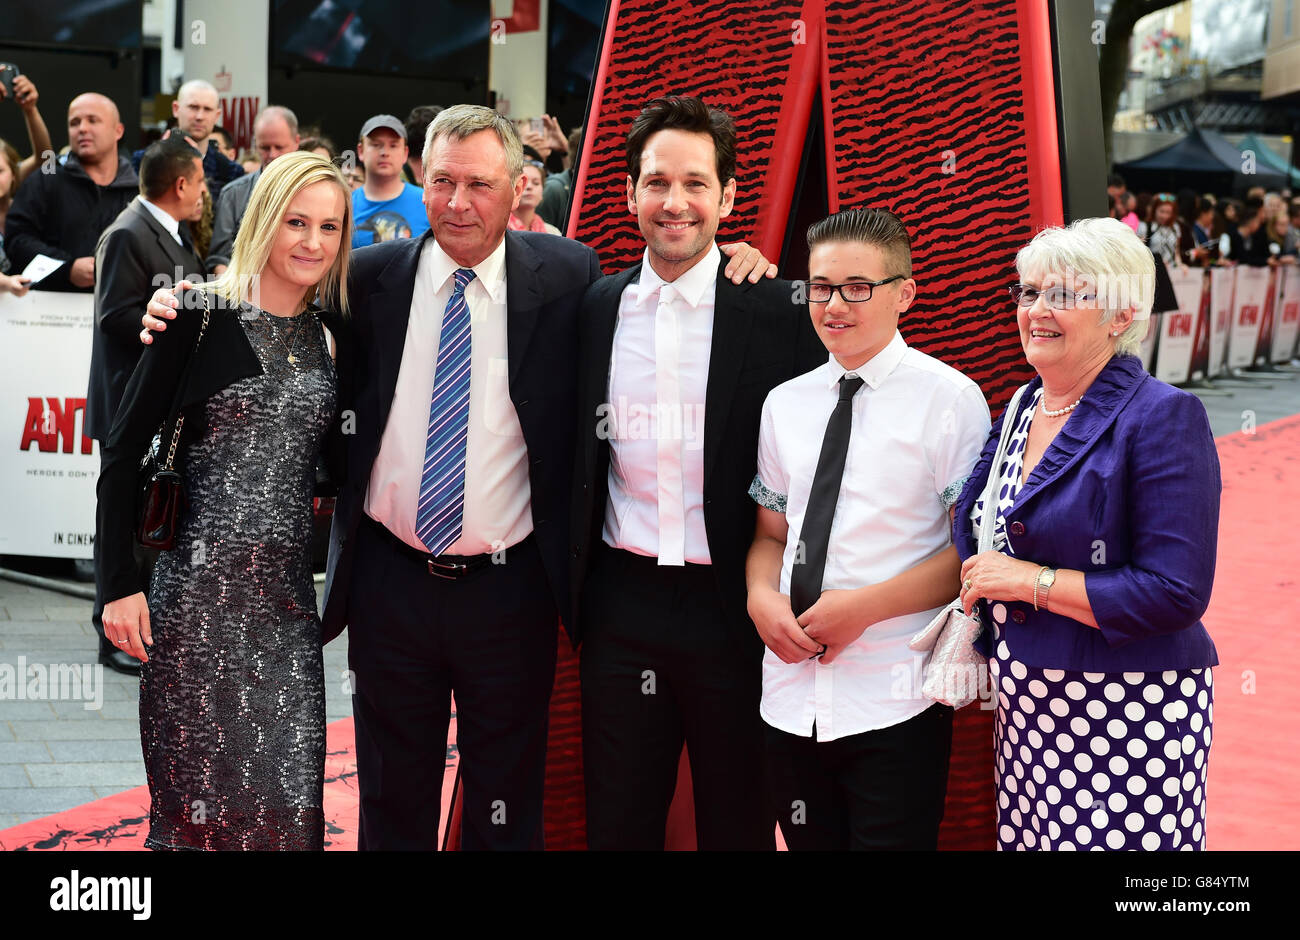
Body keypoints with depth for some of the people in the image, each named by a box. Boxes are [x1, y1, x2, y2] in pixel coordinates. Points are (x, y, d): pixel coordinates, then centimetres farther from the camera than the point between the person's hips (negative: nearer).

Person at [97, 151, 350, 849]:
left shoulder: (330, 329, 8)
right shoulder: (202, 314, -6)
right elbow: (123, 450, -5)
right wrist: (119, 585, -9)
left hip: (288, 592, 5)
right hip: (201, 586, -4)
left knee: (289, 788, 5)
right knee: (198, 787, 4)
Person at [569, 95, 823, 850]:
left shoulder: (780, 312, -7)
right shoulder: (595, 308, 5)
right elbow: (579, 460, 12)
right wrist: (574, 593, 7)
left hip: (735, 610, -3)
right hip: (621, 610, 3)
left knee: (738, 825, 11)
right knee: (617, 823, 14)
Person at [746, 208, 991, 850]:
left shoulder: (948, 399, -4)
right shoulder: (785, 404, 11)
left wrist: (864, 606, -15)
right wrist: (762, 597, -4)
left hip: (895, 704, -5)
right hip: (792, 697, 5)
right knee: (809, 842, 12)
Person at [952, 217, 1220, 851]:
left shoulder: (1164, 419, -11)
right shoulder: (1018, 413, 12)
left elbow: (1176, 594, -19)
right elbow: (979, 541, 25)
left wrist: (1032, 581, -15)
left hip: (1128, 715, -7)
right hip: (1025, 711, 7)